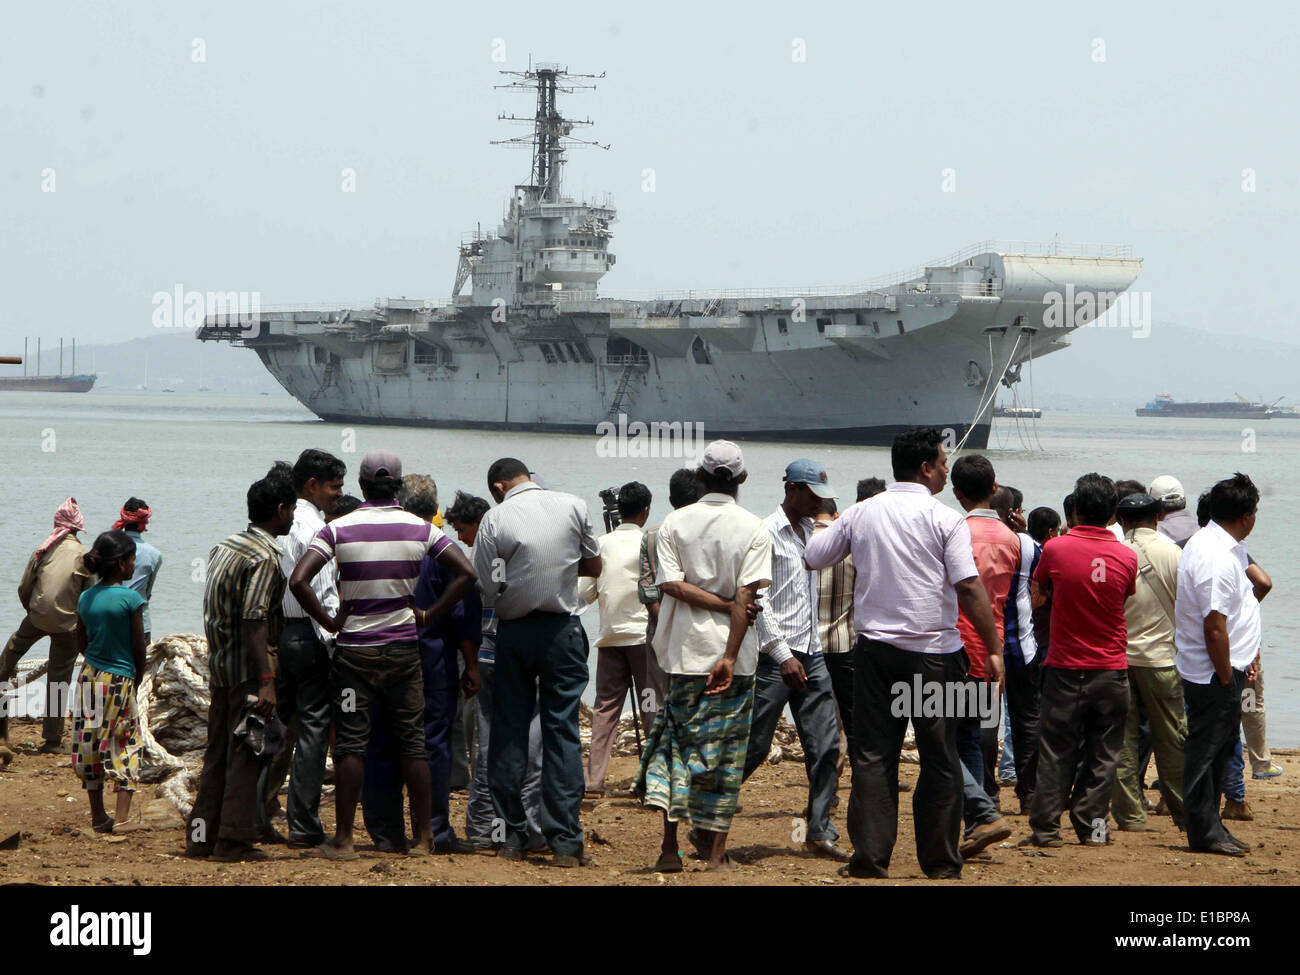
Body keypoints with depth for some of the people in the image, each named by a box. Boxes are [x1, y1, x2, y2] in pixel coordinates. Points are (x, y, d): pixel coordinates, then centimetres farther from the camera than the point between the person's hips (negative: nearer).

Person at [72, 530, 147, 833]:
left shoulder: (85, 598, 3)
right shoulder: (131, 599, -13)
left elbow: (81, 644, 10)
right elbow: (139, 648, -9)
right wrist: (136, 678, 6)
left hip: (89, 677, 5)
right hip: (120, 681, -5)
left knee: (90, 745, 10)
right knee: (125, 746, 3)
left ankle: (98, 816, 14)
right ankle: (122, 816, -4)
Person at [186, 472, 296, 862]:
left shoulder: (224, 547, 12)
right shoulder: (264, 558, -15)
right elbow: (254, 622, -22)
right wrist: (266, 680, -25)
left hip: (217, 665, 9)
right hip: (246, 668, -9)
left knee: (218, 753, 14)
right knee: (247, 755, -3)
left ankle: (202, 836, 16)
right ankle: (235, 840, -2)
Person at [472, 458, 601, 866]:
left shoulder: (495, 519, -6)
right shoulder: (574, 507, 0)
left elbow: (486, 590, -5)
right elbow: (594, 567, 11)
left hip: (513, 632, -1)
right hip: (562, 630, 1)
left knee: (508, 731, 8)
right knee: (562, 730, 1)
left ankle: (511, 836, 9)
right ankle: (565, 841, -4)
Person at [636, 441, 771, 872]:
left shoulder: (674, 523, 2)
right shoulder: (753, 528, -3)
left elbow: (671, 583, -10)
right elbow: (746, 594, -13)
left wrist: (725, 606, -8)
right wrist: (730, 640, -16)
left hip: (684, 653, 2)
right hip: (731, 653, -2)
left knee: (676, 740, 11)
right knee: (726, 750, 5)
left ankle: (669, 844, 0)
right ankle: (714, 848, 5)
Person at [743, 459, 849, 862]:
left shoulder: (809, 530, 15)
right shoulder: (768, 533, -9)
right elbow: (758, 599, -15)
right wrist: (783, 655, -20)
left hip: (811, 655, 8)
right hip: (775, 658, -7)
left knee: (825, 746, 1)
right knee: (753, 747, -4)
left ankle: (819, 832, 6)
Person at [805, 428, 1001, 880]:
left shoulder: (860, 513, 5)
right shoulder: (944, 520, -7)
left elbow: (812, 557, 15)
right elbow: (969, 587, -13)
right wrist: (994, 648, -10)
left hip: (873, 648, 3)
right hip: (932, 651, -3)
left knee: (872, 756, 5)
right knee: (939, 759, 5)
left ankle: (870, 856, 0)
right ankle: (940, 861, 7)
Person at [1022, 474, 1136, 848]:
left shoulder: (1056, 549, -9)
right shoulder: (1126, 556, -5)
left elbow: (1041, 588, 8)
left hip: (1066, 668, -1)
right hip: (1112, 670, 1)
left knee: (1056, 753, 5)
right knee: (1102, 754, 8)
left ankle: (1045, 828, 4)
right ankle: (1093, 826, 8)